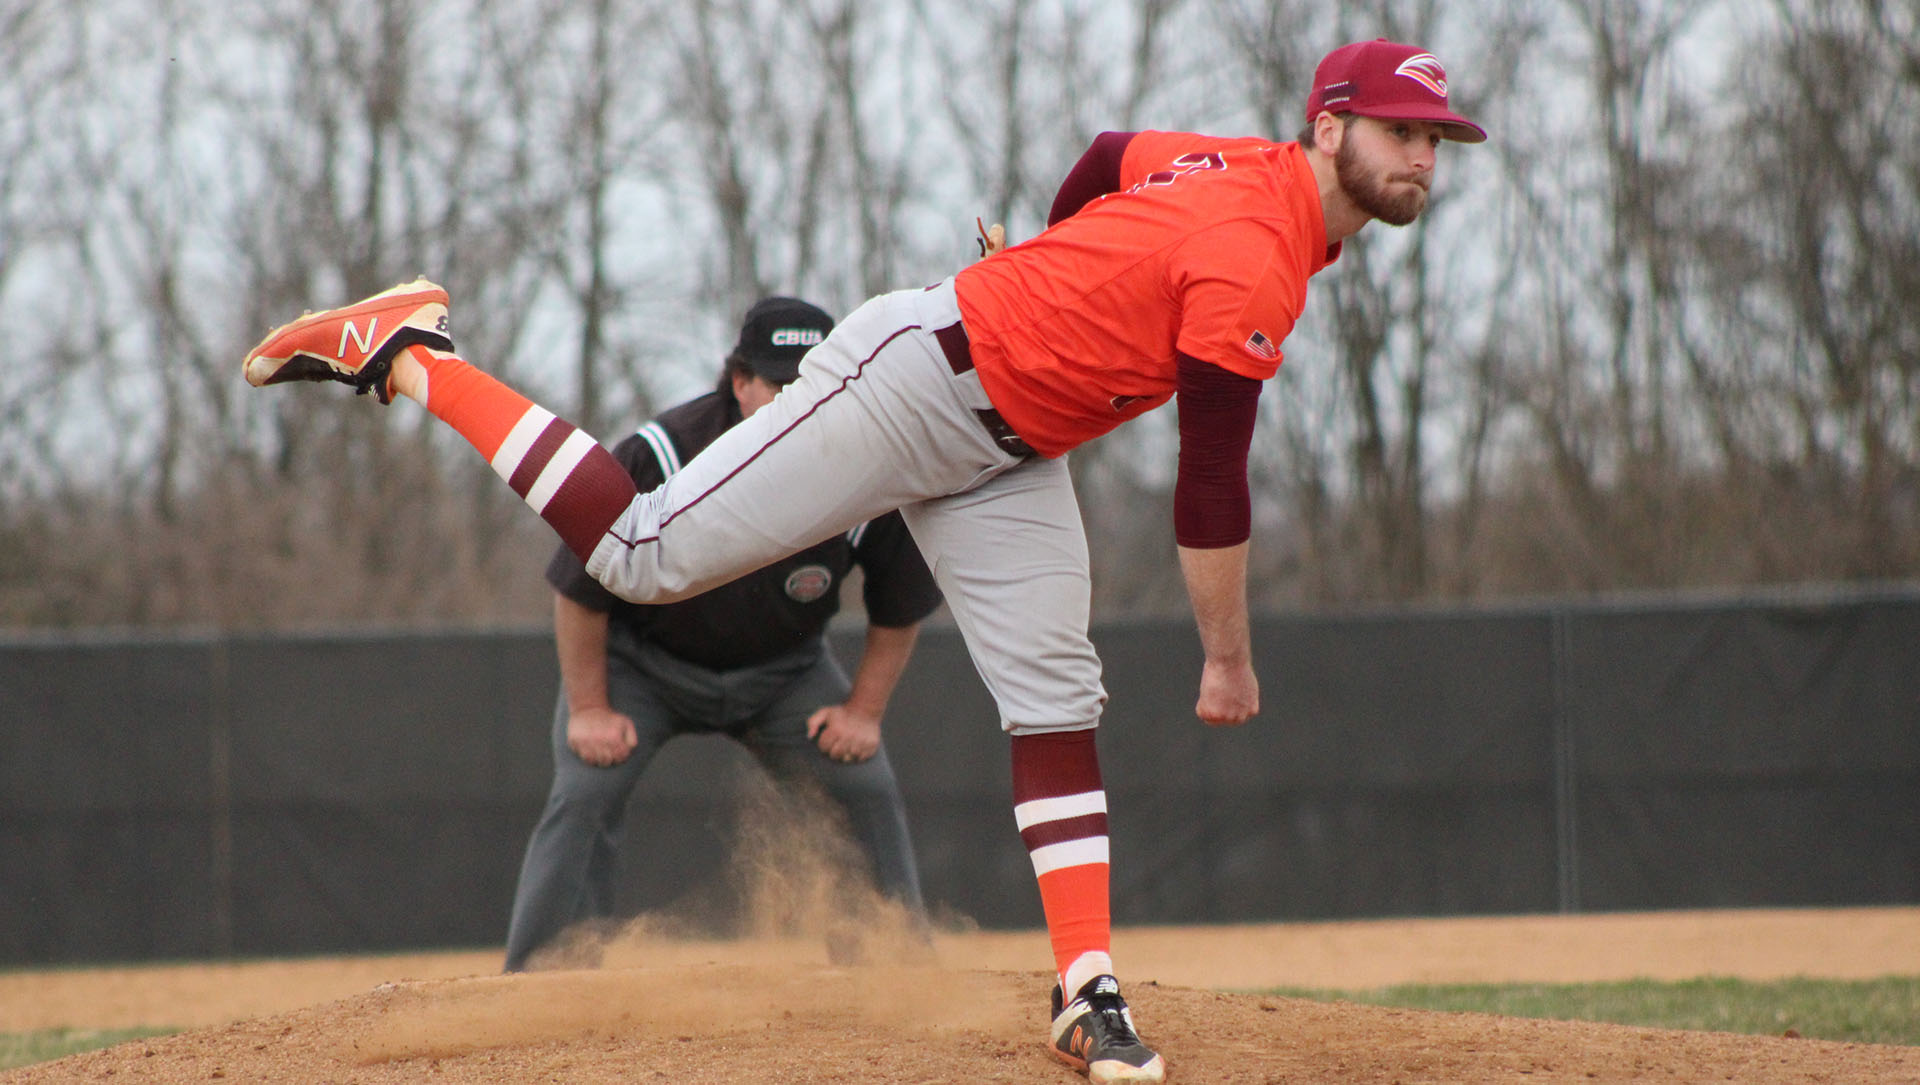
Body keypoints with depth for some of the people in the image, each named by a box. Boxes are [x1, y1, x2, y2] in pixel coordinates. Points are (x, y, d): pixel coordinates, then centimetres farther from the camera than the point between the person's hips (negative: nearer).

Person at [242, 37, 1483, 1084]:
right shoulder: (1254, 269, -25)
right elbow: (1211, 487, -23)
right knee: (645, 552, -8)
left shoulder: (1238, 167, 4)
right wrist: (1230, 662, -13)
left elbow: (1106, 158, 24)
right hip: (911, 378, -10)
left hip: (1007, 456, 10)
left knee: (1058, 700, 2)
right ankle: (406, 354, 4)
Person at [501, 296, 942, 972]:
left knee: (865, 788, -9)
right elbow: (580, 591, -18)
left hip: (784, 668, 3)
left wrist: (864, 712, -9)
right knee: (584, 796, -20)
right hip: (640, 658, -3)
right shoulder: (657, 461, -32)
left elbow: (900, 608, -5)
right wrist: (589, 709, -16)